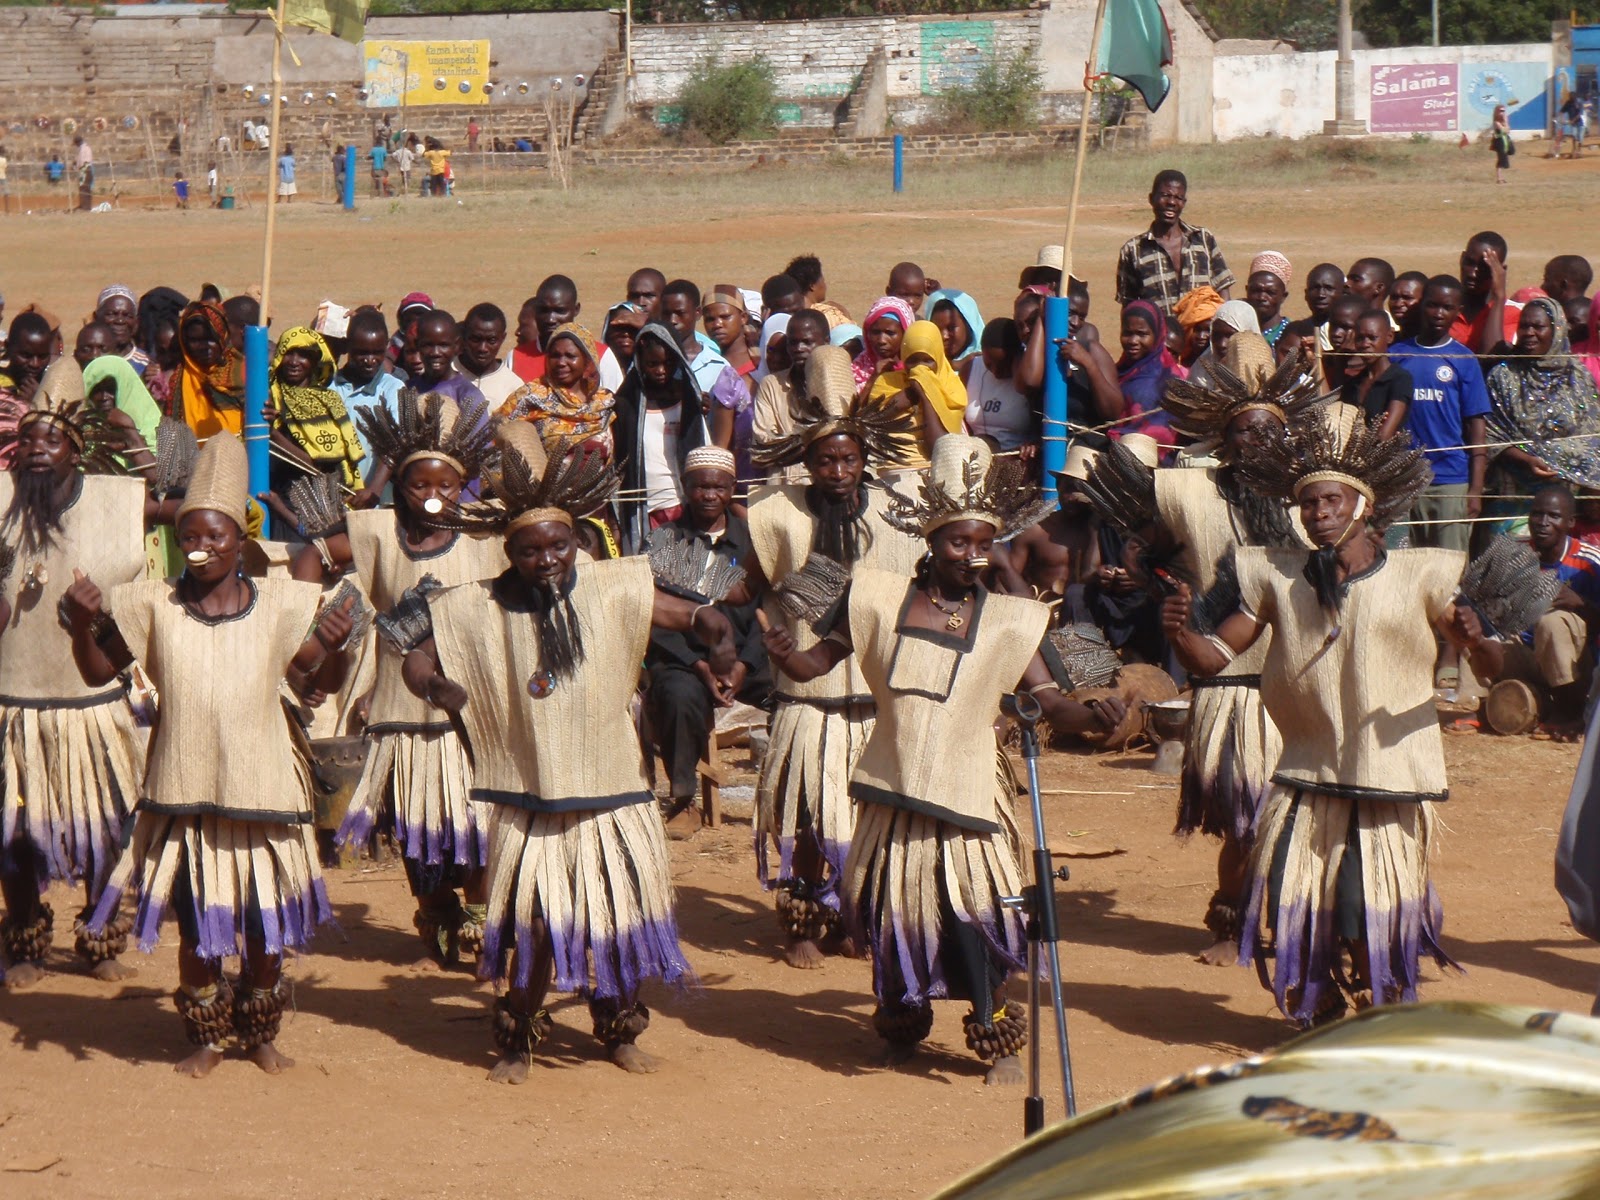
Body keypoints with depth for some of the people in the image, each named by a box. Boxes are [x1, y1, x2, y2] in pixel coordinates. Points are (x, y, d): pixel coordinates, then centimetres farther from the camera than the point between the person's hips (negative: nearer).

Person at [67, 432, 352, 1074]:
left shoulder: (278, 603, -1)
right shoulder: (155, 604, -2)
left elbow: (322, 683, 8)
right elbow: (98, 672, 4)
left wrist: (334, 646, -13)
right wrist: (82, 624, -14)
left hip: (260, 782, 0)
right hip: (185, 790, 0)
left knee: (264, 923, 8)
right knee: (196, 924, 6)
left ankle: (260, 1033, 28)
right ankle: (207, 1038, 24)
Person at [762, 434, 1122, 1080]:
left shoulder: (1005, 620, -2)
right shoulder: (884, 600, 1)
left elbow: (1051, 703, -6)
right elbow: (818, 662, 3)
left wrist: (1093, 713, -27)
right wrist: (786, 655, -19)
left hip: (967, 800, -2)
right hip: (893, 792, 2)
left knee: (976, 918, -9)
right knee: (892, 916, 13)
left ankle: (999, 1039, 6)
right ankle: (902, 1027, 34)